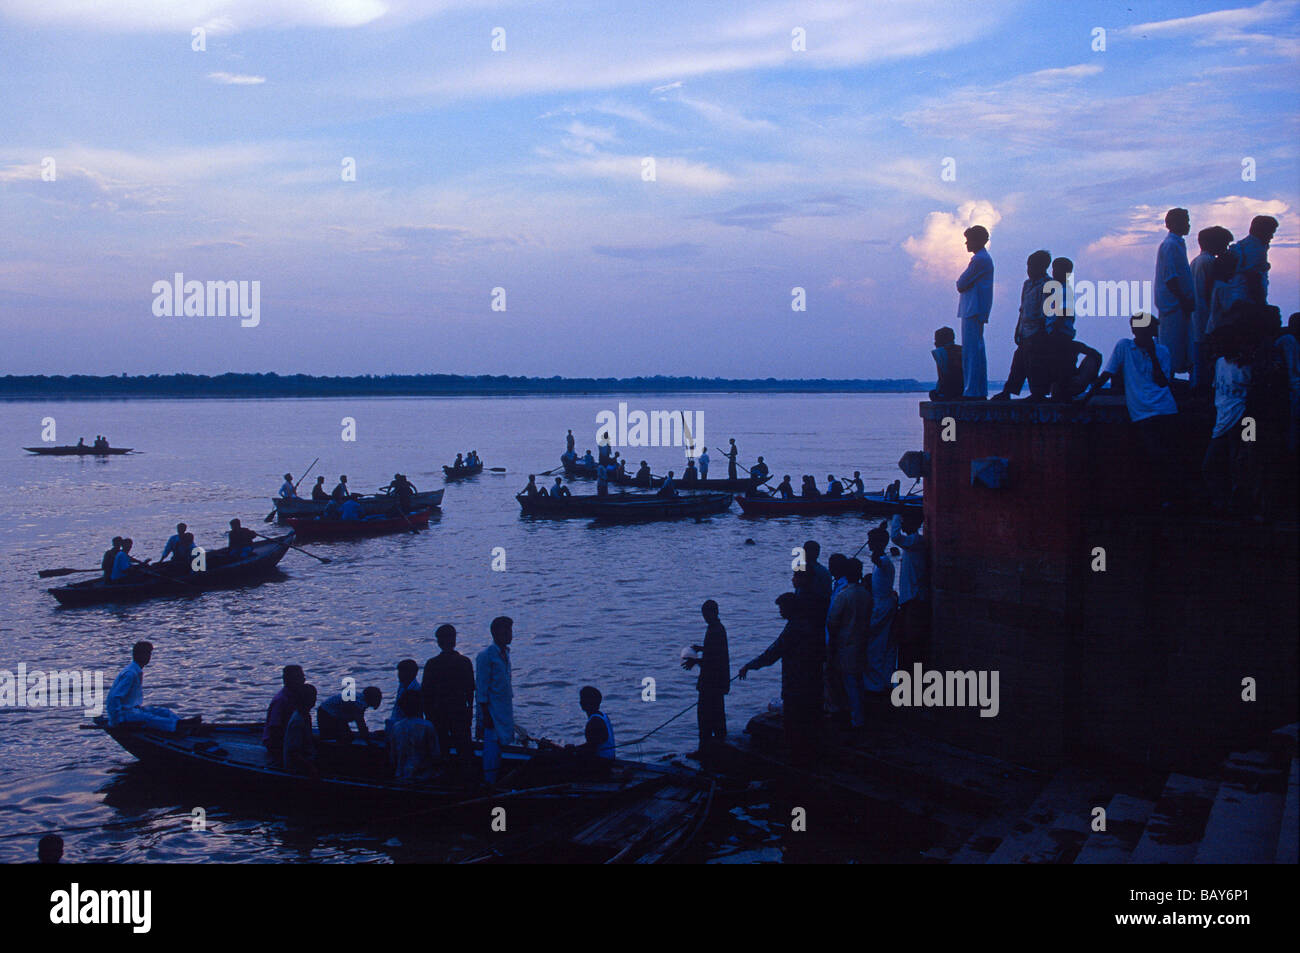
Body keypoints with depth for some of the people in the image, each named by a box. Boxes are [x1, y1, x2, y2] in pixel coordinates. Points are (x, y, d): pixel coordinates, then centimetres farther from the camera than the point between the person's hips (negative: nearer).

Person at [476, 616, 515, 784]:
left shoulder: (505, 653, 13)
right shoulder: (486, 656, -13)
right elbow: (481, 688, -13)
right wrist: (485, 714, -16)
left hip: (506, 707, 8)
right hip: (492, 708, -8)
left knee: (502, 743, 9)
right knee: (492, 744, -7)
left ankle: (499, 781, 16)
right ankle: (490, 783, -2)